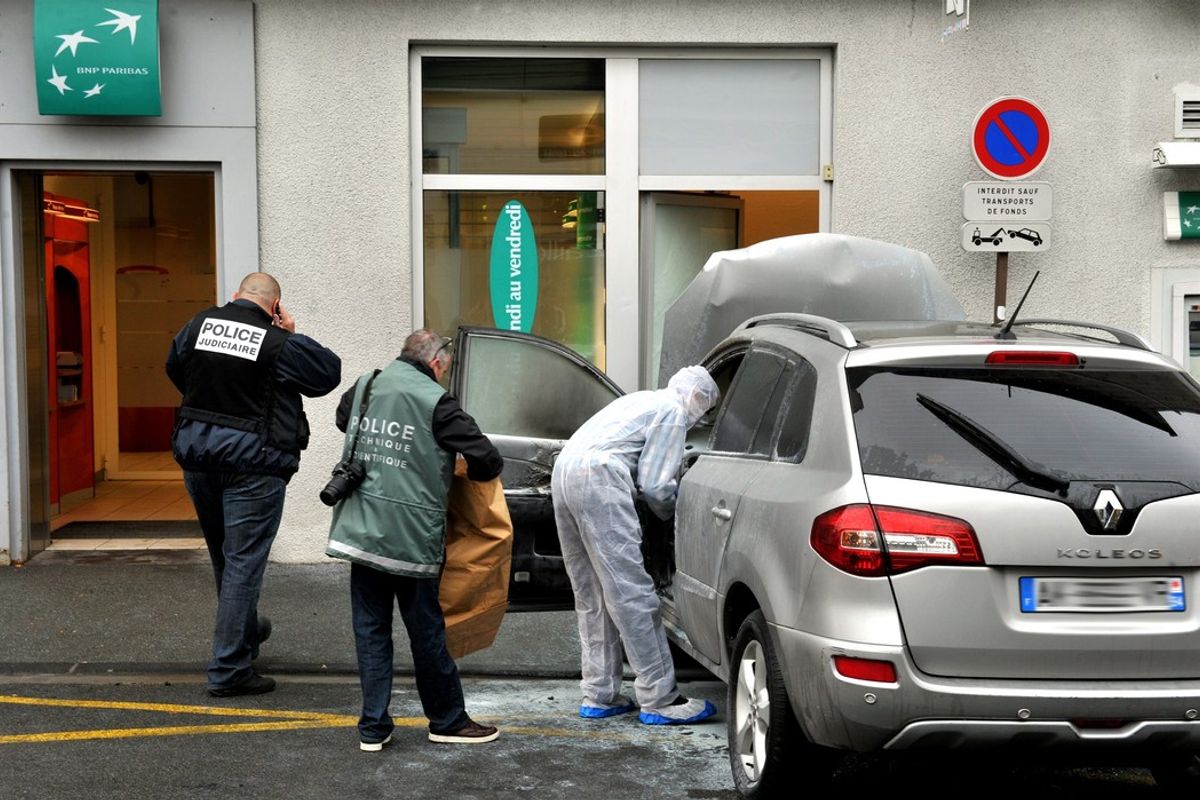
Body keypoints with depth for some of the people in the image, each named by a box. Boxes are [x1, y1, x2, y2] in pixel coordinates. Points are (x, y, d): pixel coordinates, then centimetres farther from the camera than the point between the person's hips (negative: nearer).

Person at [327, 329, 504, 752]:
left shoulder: (364, 387, 7)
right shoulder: (434, 401, -9)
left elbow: (342, 419, 30)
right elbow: (487, 458, -10)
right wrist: (477, 472, 13)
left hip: (360, 532, 5)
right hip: (410, 537, -5)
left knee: (370, 629, 10)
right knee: (426, 631, 7)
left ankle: (373, 728, 13)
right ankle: (447, 721, 20)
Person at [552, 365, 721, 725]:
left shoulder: (644, 400, 31)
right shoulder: (674, 412, 3)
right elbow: (654, 485, -2)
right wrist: (677, 512, 16)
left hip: (564, 470, 10)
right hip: (598, 479, -10)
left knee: (592, 597, 13)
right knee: (632, 594, -8)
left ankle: (598, 695, 16)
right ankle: (660, 699, -7)